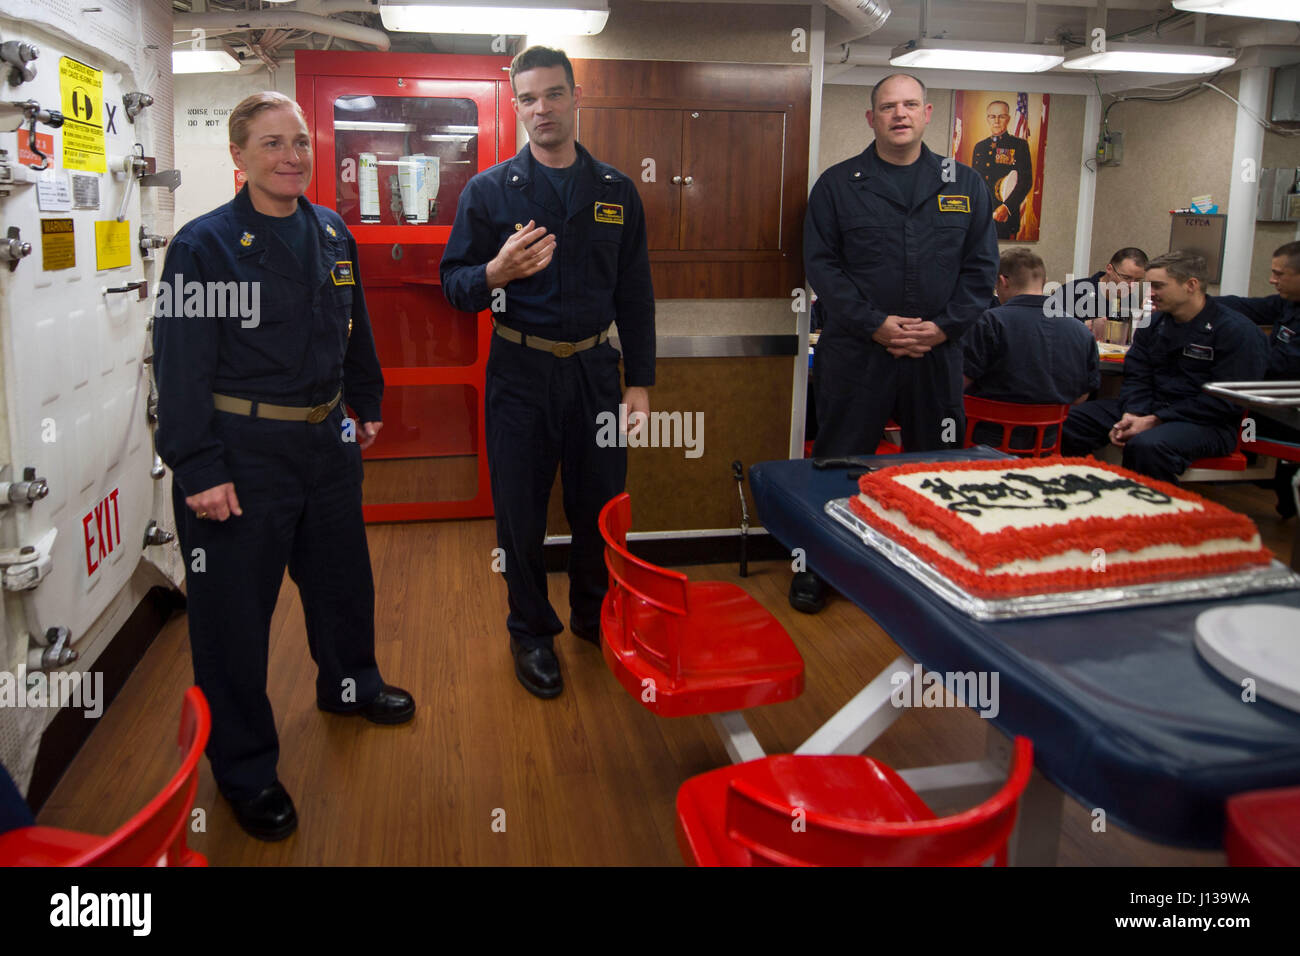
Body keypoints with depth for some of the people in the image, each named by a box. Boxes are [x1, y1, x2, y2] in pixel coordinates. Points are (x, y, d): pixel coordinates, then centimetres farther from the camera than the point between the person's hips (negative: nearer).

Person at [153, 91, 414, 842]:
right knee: (235, 610, 3)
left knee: (343, 573, 22)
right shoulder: (205, 245, -12)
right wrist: (200, 469, -18)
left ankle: (349, 683, 49)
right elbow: (181, 365, -14)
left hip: (326, 441, 6)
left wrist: (365, 405, 21)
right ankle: (245, 769, 21)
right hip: (241, 453, -6)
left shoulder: (333, 234, 7)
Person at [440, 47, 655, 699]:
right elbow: (454, 285, -1)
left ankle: (594, 614, 34)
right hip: (520, 371, -2)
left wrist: (639, 381, 4)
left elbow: (635, 294, 8)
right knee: (520, 510, 6)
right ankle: (531, 631, 26)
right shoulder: (488, 191, -1)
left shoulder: (616, 191, 7)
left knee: (601, 503, 11)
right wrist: (496, 273, -24)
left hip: (594, 368, 2)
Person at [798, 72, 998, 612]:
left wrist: (945, 325, -7)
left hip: (938, 354, 3)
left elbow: (981, 265, 7)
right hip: (855, 354, -2)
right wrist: (874, 323, -14)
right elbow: (822, 265, -4)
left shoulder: (964, 185, 10)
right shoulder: (838, 184, 3)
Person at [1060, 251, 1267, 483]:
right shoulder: (1153, 323, 12)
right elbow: (1136, 377, 11)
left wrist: (1154, 420, -19)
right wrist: (1130, 416, -12)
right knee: (1068, 421, -9)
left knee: (1146, 446, -39)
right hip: (1150, 408, 7)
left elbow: (1224, 401, -15)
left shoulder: (1236, 330, -9)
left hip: (1206, 422, -7)